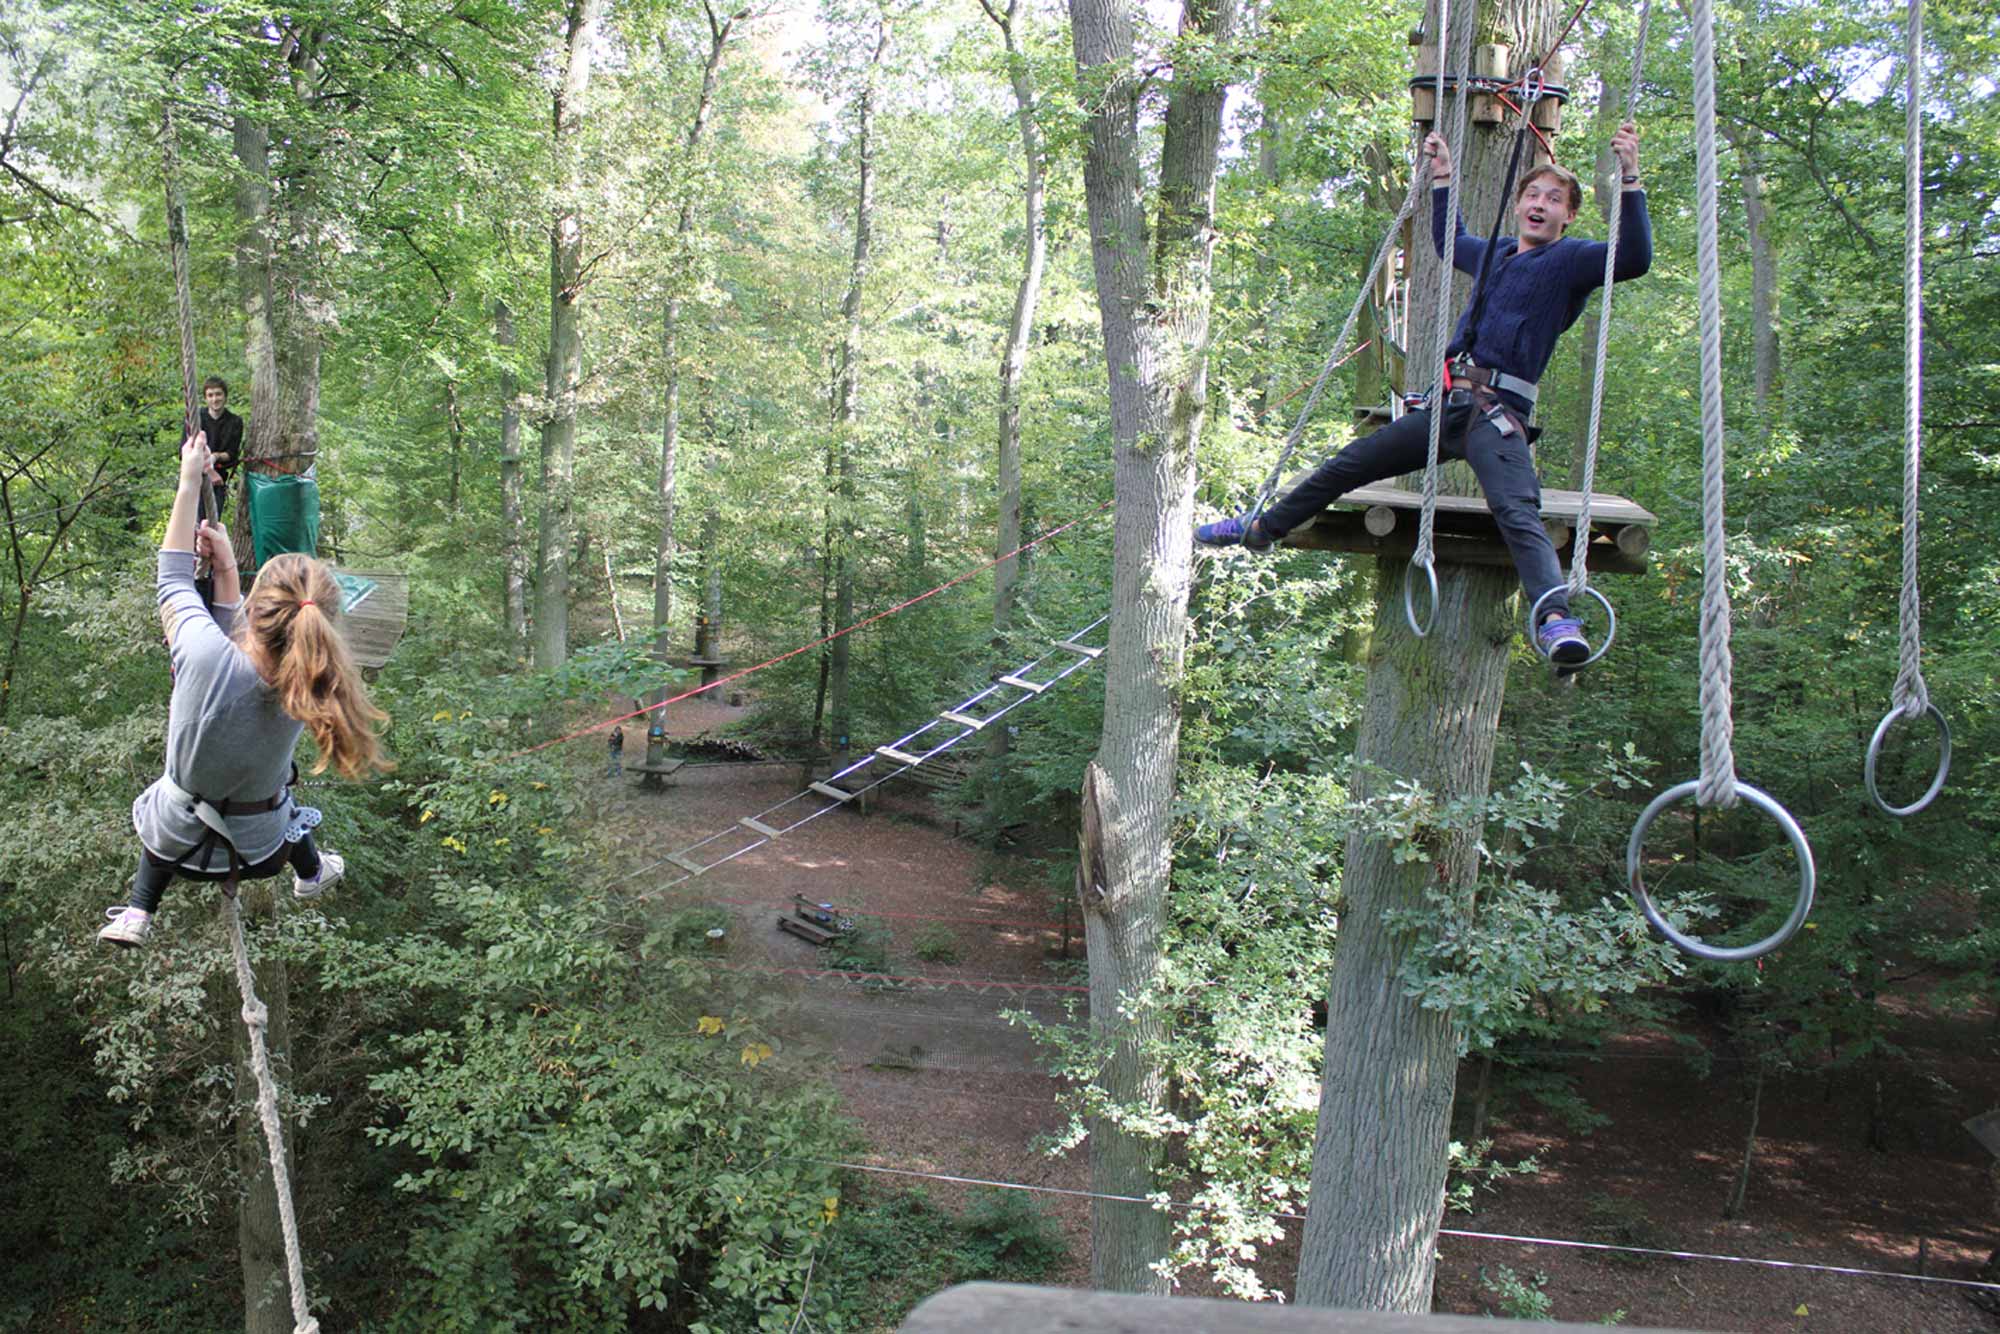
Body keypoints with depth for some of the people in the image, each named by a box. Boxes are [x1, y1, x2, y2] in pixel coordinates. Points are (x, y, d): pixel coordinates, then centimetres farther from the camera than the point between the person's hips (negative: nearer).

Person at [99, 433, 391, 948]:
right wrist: (227, 570, -5)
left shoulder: (206, 656, -36)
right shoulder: (305, 689, -26)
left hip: (176, 845, -1)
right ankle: (311, 873, 53)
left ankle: (138, 912, 30)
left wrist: (190, 480, -9)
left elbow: (174, 580, -16)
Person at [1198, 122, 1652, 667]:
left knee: (1517, 511, -32)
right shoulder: (1496, 254, 22)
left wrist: (1629, 178, -25)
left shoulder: (1570, 260, 1)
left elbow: (1633, 257, -18)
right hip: (1448, 403, 7)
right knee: (1347, 465, 16)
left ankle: (1556, 619, -51)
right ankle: (1263, 528, 35)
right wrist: (1442, 175, 44)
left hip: (1498, 412, -7)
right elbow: (1448, 240, 43)